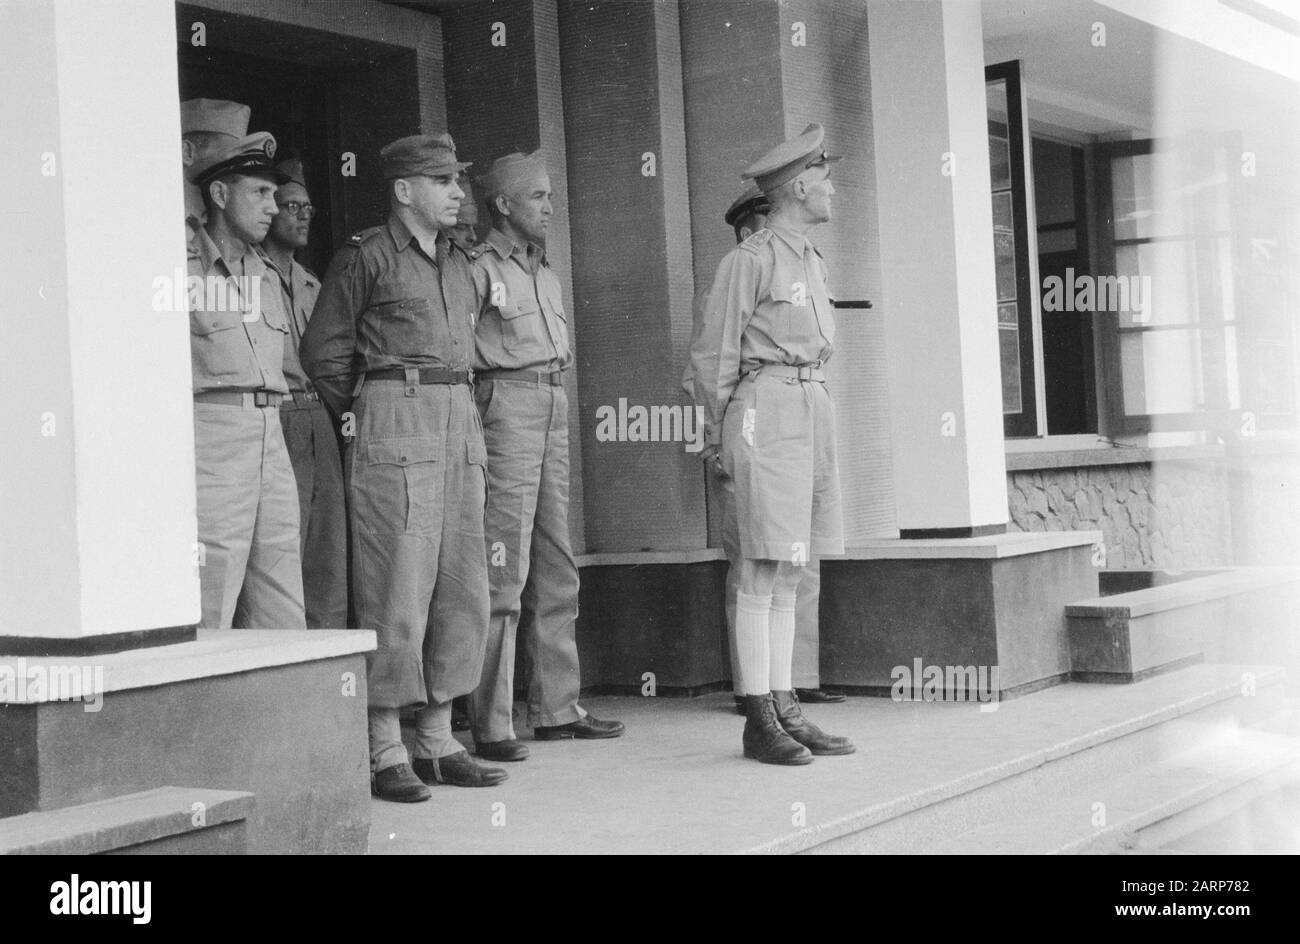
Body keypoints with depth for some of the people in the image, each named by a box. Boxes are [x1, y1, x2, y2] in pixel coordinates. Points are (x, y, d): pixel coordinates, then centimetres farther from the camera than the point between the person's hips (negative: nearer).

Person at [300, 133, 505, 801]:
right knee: (395, 589, -7)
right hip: (394, 432, -7)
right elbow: (322, 350, 1)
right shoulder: (364, 258, -2)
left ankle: (438, 742, 14)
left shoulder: (458, 265, 19)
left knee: (461, 590, 6)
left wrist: (472, 431, 19)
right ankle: (387, 753, -2)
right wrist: (359, 413, 9)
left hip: (460, 426, 7)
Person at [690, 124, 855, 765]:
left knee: (789, 571, 9)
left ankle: (786, 711, 13)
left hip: (815, 406, 9)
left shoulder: (812, 262, 19)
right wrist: (716, 438, -3)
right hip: (767, 406, -8)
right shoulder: (751, 260, -6)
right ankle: (758, 721, -3)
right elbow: (714, 354, -5)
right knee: (763, 571, -7)